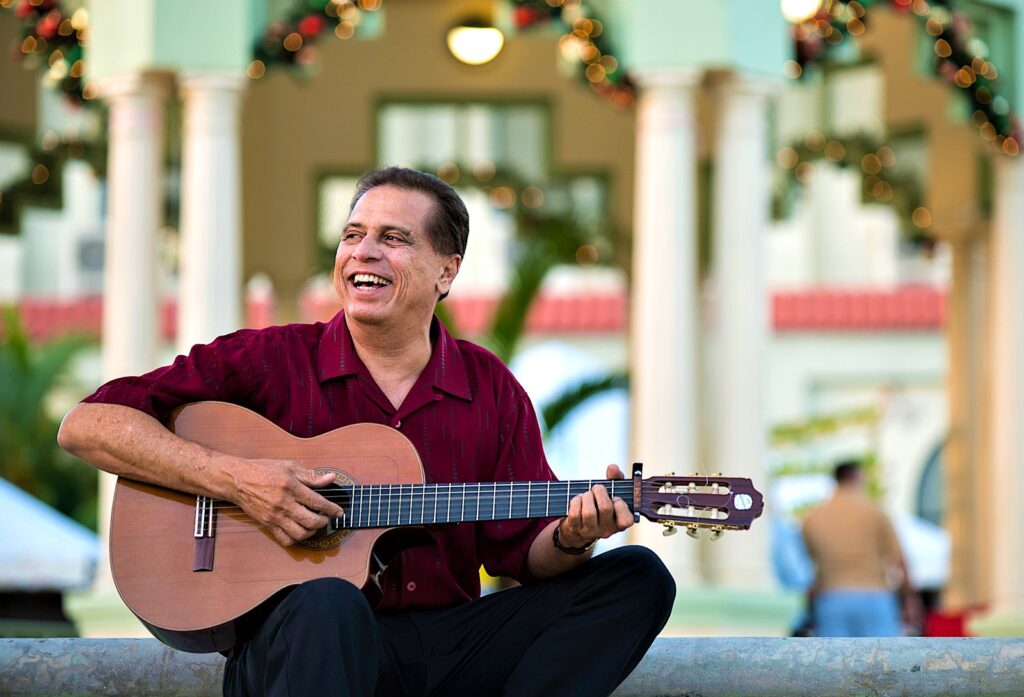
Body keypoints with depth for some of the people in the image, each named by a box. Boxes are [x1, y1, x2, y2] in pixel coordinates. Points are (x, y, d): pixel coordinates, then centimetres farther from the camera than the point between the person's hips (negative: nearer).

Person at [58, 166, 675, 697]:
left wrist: (570, 538, -14)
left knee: (635, 577, -11)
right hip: (298, 645, -5)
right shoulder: (269, 362, 1)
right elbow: (88, 425, -4)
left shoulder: (491, 389, 12)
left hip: (450, 643, 5)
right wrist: (234, 478, -16)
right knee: (328, 604, -39)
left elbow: (523, 547, 10)